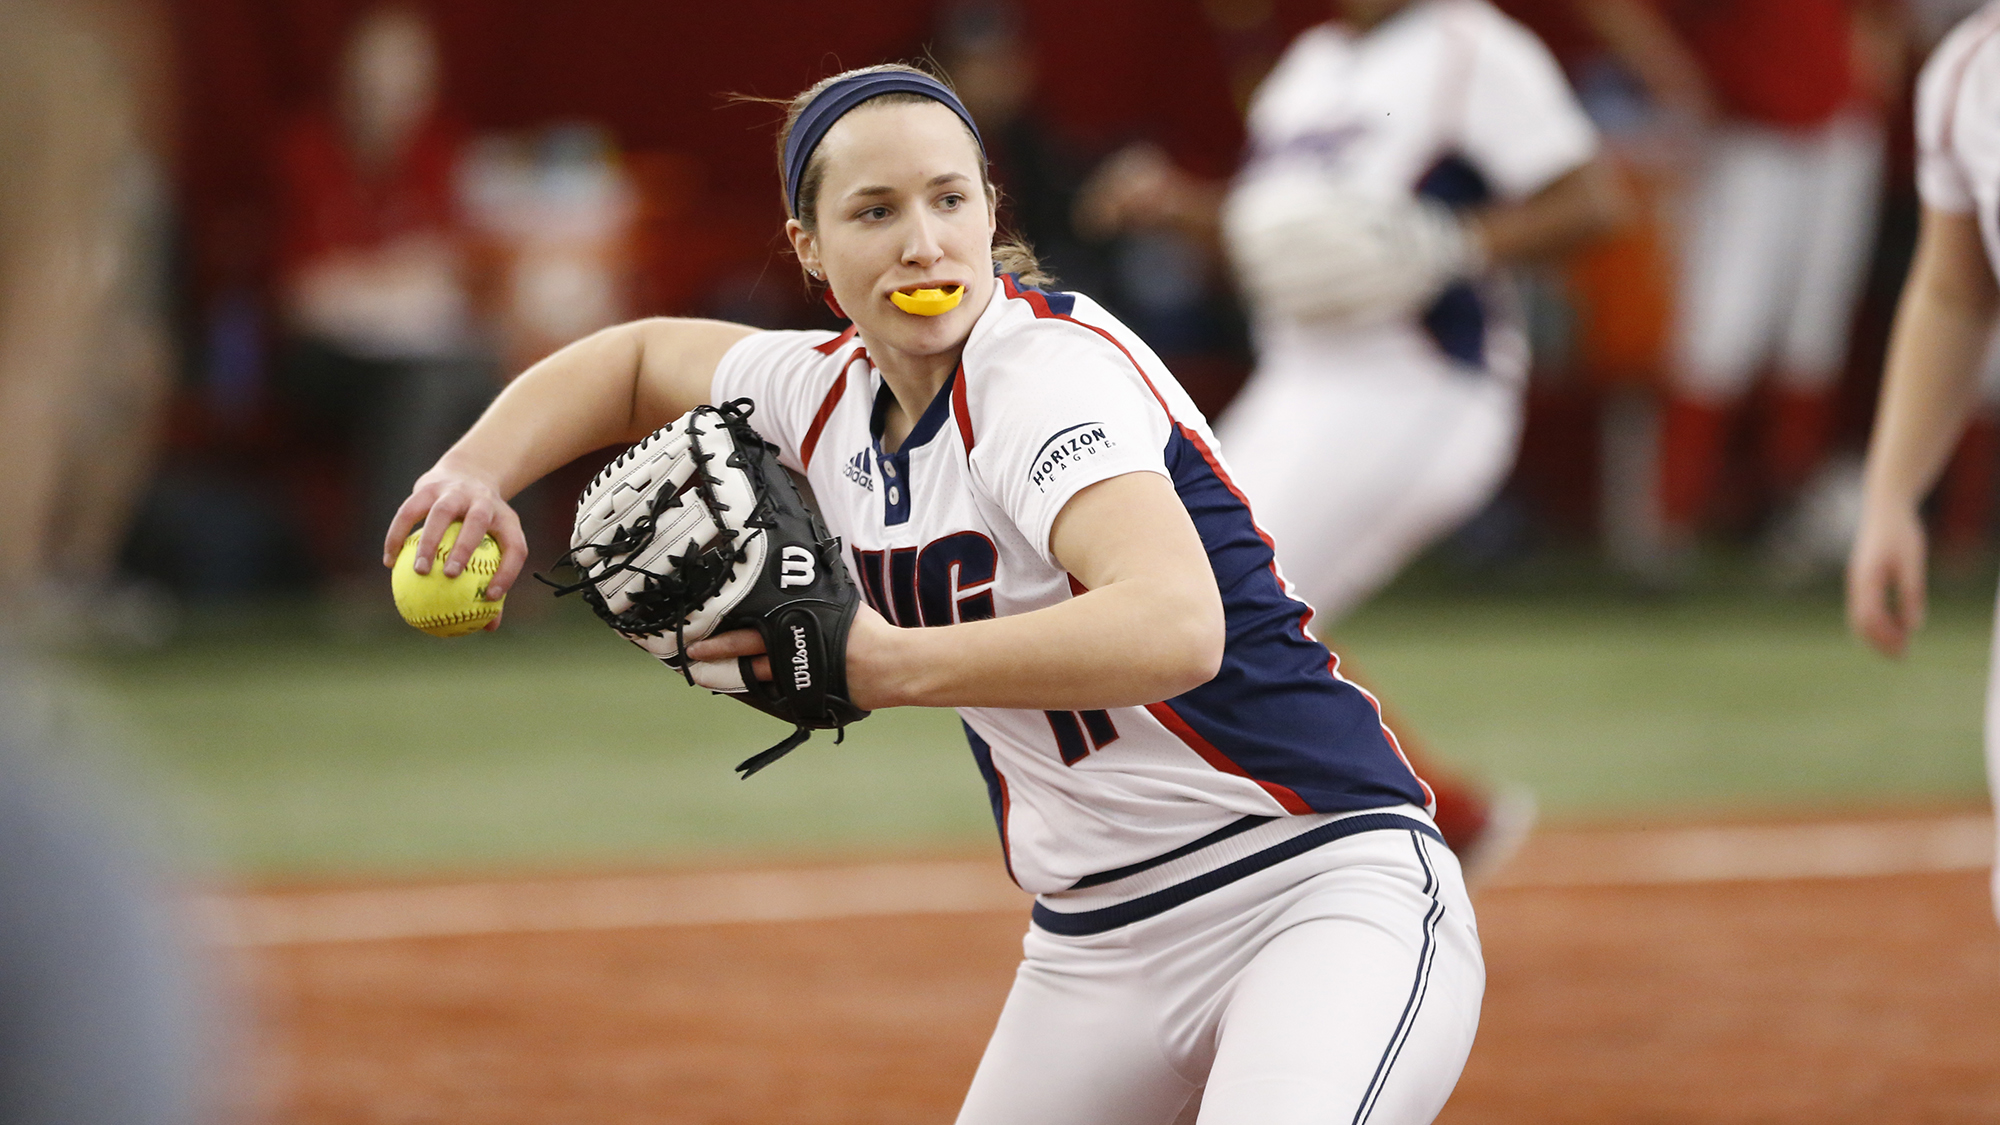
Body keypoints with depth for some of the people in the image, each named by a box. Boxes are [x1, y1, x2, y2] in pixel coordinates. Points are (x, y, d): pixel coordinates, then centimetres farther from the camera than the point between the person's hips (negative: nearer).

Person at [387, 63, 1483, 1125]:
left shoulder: (1051, 369, -19)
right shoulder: (830, 397, 5)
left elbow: (1176, 630, -36)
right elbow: (638, 360, 27)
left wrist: (891, 665, -35)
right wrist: (478, 472, 9)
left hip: (1327, 896, -8)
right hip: (1094, 949, 8)